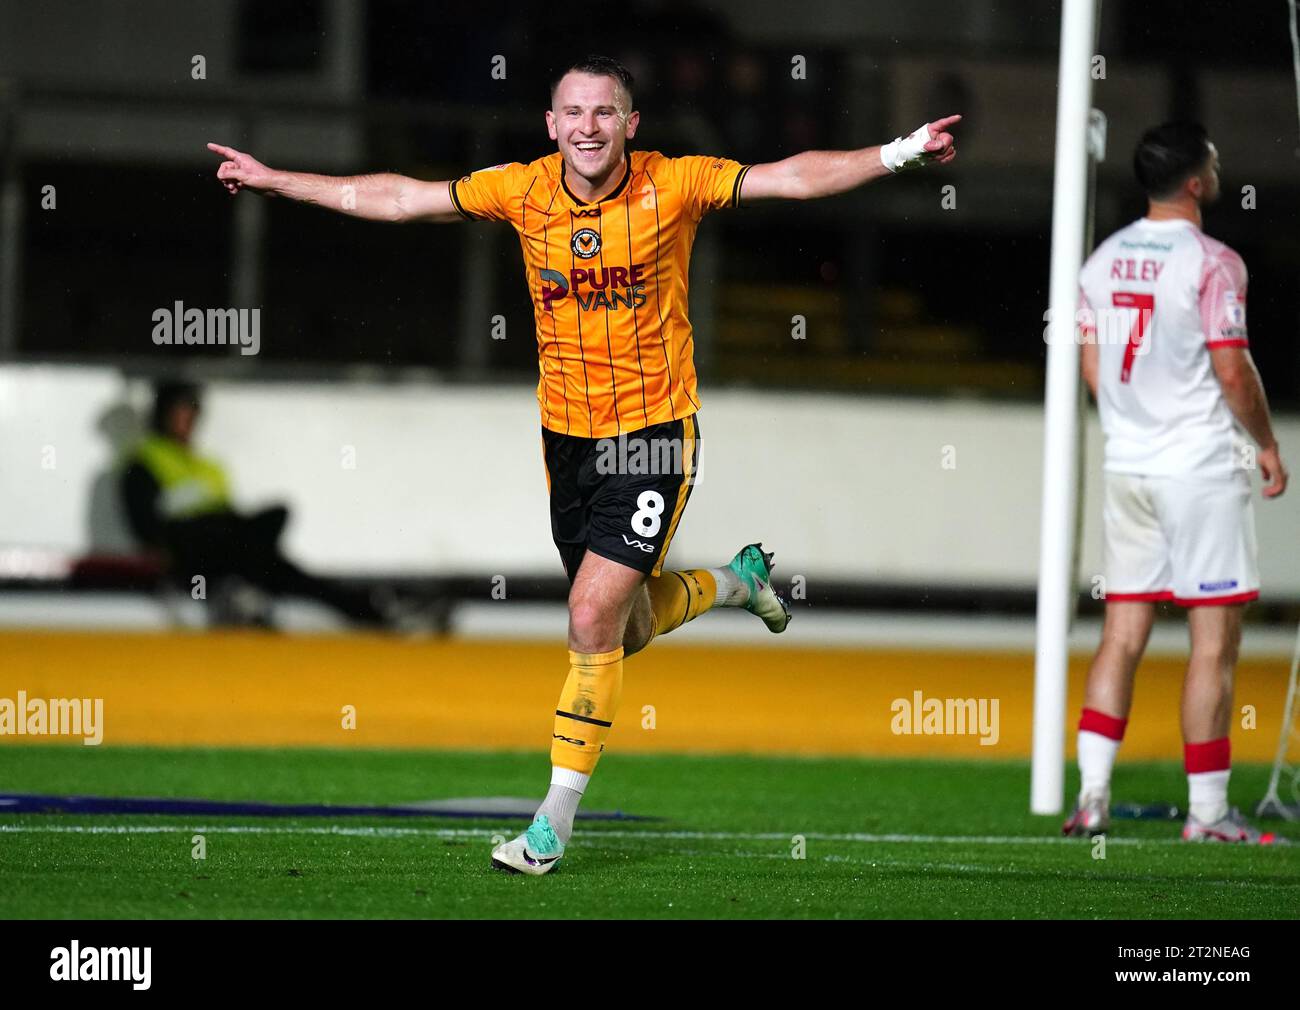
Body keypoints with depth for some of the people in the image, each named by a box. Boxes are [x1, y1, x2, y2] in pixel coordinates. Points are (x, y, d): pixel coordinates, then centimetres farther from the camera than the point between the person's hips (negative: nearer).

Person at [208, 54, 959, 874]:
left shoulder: (673, 186, -11)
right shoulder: (521, 190, -3)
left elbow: (793, 178, -12)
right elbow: (397, 199, 6)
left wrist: (901, 153, -22)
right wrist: (277, 181, 7)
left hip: (654, 431, -4)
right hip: (566, 431, 4)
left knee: (594, 617, -14)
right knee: (630, 629, 14)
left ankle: (557, 820, -3)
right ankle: (734, 580, 47)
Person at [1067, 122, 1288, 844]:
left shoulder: (1104, 259, 7)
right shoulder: (1211, 262, -13)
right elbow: (1233, 371, -15)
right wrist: (1265, 444, -1)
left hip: (1127, 462, 7)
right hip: (1202, 467, -7)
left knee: (1122, 633, 8)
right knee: (1214, 640, -1)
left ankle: (1092, 795, 1)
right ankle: (1207, 810, -1)